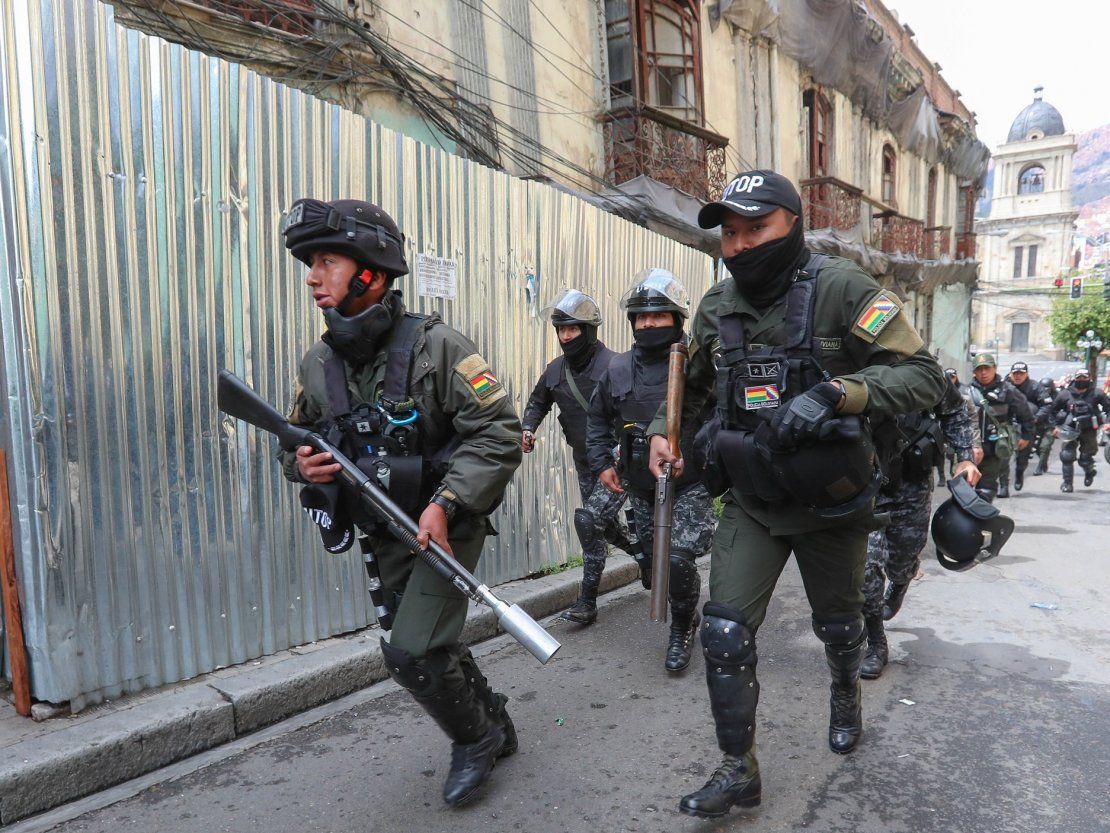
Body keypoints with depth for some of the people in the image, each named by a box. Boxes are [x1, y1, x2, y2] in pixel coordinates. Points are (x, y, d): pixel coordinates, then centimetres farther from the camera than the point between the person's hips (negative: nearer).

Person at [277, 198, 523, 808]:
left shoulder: (436, 347, -19)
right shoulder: (317, 364, -1)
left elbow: (499, 433, -21)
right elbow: (295, 442, 11)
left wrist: (446, 502, -29)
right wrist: (303, 465, -13)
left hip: (446, 529, -6)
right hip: (386, 535, 7)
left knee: (412, 653, -12)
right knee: (432, 648, 17)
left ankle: (475, 739, 19)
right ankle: (495, 727, 43)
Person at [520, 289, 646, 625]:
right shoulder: (556, 369, 0)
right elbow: (538, 400, 17)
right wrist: (528, 428, -2)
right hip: (585, 464, 7)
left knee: (589, 519, -18)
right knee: (606, 524, 19)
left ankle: (588, 601, -4)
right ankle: (644, 555, 49)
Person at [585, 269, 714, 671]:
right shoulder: (619, 369, 2)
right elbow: (598, 417, 14)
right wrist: (602, 463, 6)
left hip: (690, 486, -5)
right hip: (641, 488, 5)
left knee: (678, 559, -14)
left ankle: (682, 628, 15)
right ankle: (686, 618, 40)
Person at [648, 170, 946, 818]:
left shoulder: (843, 291, -16)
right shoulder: (717, 308, -2)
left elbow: (925, 376, -19)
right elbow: (690, 382, 15)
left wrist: (837, 393, -34)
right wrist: (662, 431, -2)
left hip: (830, 503, -2)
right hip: (750, 503, 3)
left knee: (838, 623, 21)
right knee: (725, 633, -5)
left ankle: (846, 696, 55)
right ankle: (740, 772, 14)